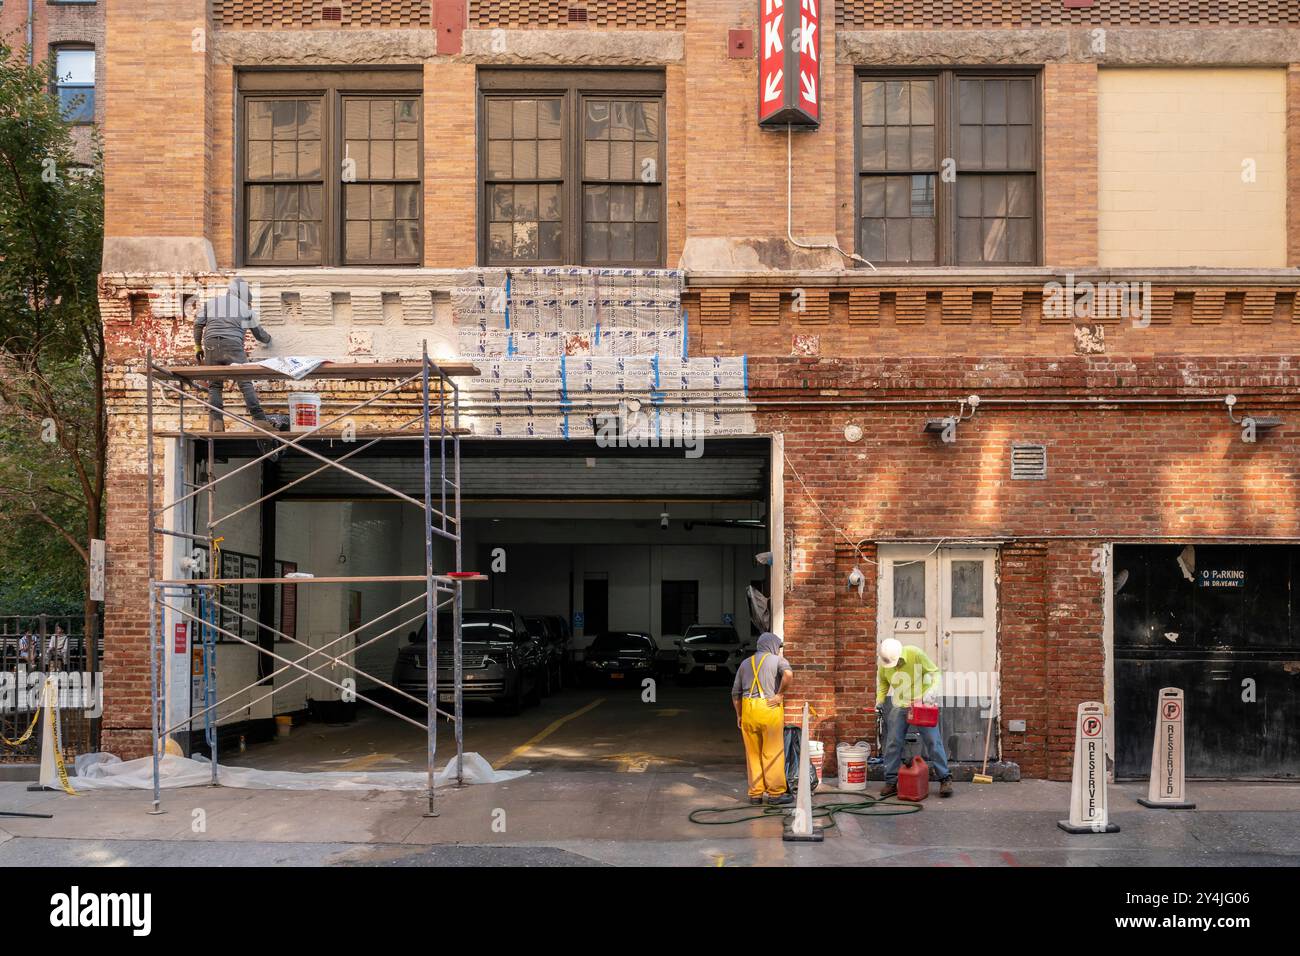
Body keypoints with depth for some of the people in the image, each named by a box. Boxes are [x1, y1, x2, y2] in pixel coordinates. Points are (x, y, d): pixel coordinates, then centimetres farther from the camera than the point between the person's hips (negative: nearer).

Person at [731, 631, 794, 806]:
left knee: (753, 754, 10)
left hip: (748, 709, 5)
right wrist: (780, 694, -11)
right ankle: (776, 793, 4)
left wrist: (739, 715, 23)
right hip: (770, 708, -4)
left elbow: (735, 692, 19)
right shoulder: (777, 660, 3)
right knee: (773, 753, 1)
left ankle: (755, 793, 13)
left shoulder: (745, 663, 19)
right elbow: (788, 674, -20)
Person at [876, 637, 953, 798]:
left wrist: (932, 690, -27)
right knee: (893, 743, 2)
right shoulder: (883, 663, -10)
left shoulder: (915, 654, -22)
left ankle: (945, 779, 4)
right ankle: (891, 782, 10)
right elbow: (883, 683, 7)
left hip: (922, 704, -3)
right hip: (900, 705, 3)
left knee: (932, 741, -4)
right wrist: (879, 700, -6)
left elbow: (934, 672, -12)